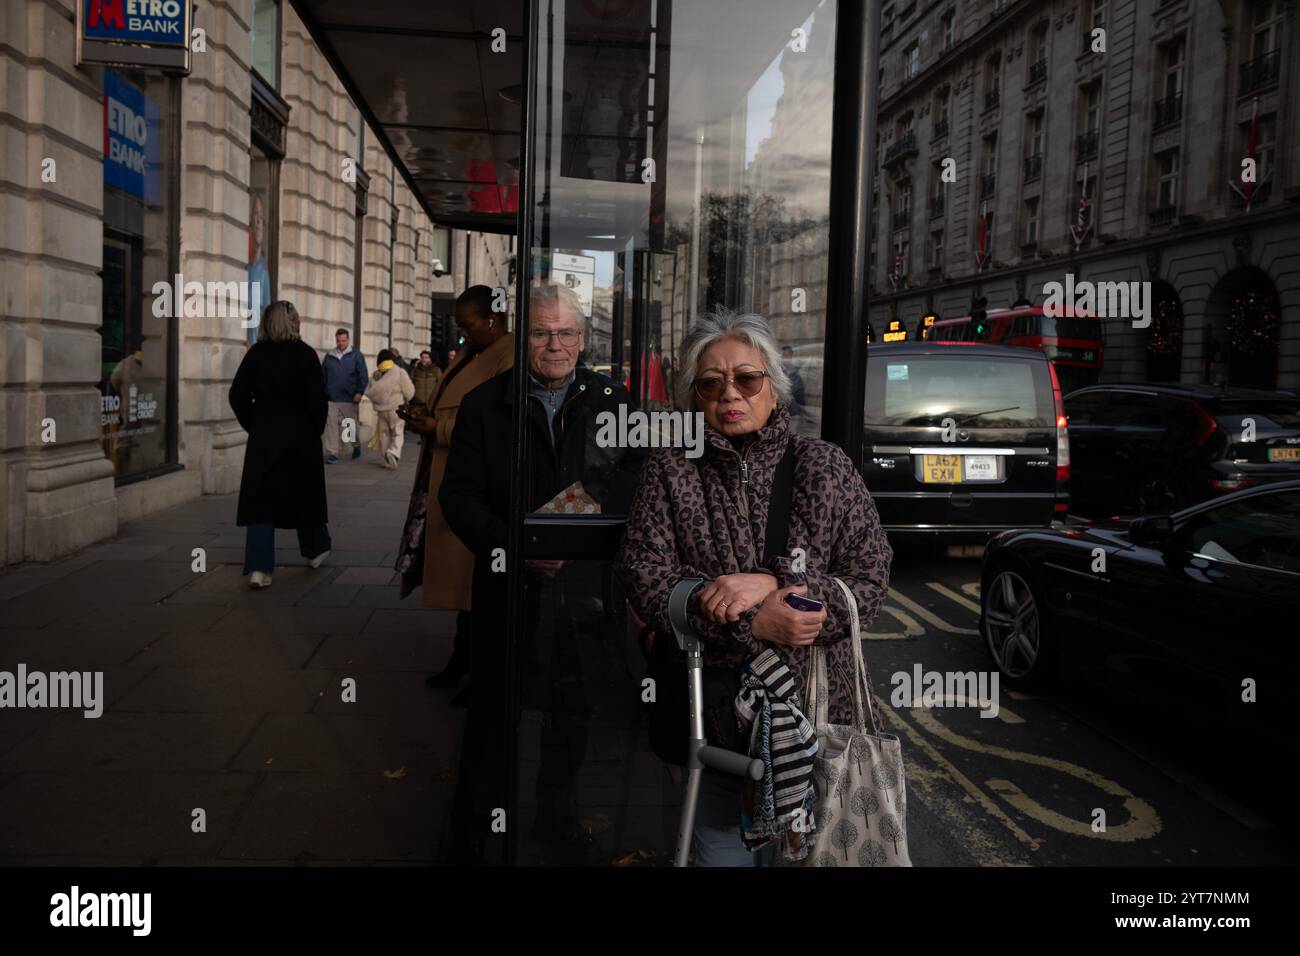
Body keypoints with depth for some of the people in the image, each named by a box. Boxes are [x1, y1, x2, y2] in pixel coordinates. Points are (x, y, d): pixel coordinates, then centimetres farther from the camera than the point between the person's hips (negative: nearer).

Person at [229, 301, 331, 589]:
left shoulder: (256, 353, 0)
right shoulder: (305, 353, -8)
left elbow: (238, 395, -1)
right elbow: (318, 400, -11)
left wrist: (253, 425, 8)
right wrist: (315, 430, 3)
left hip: (263, 435, 1)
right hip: (300, 434, -1)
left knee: (260, 498, 0)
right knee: (304, 492, 16)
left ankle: (259, 567, -10)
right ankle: (315, 549, 34)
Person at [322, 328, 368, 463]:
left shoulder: (356, 356, 2)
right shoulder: (329, 357, 10)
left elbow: (363, 376, -4)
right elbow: (323, 376, 11)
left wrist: (359, 392, -13)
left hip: (349, 399, -2)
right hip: (331, 398, 2)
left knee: (351, 426, 9)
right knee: (331, 426, -4)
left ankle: (356, 445, 34)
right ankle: (332, 453, -2)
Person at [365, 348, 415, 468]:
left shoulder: (376, 375, 3)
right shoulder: (400, 372, -9)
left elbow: (369, 392, 5)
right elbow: (409, 391, -9)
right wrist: (405, 400, 12)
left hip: (381, 409, 4)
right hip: (397, 408, -4)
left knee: (384, 434, 14)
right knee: (397, 434, 2)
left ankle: (387, 459, 18)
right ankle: (393, 453, -22)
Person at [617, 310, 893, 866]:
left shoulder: (825, 467, 0)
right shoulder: (669, 472, 0)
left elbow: (869, 585, -5)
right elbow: (645, 581, -9)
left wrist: (772, 582, -20)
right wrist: (754, 622, -18)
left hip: (816, 714, 1)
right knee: (721, 851, 11)